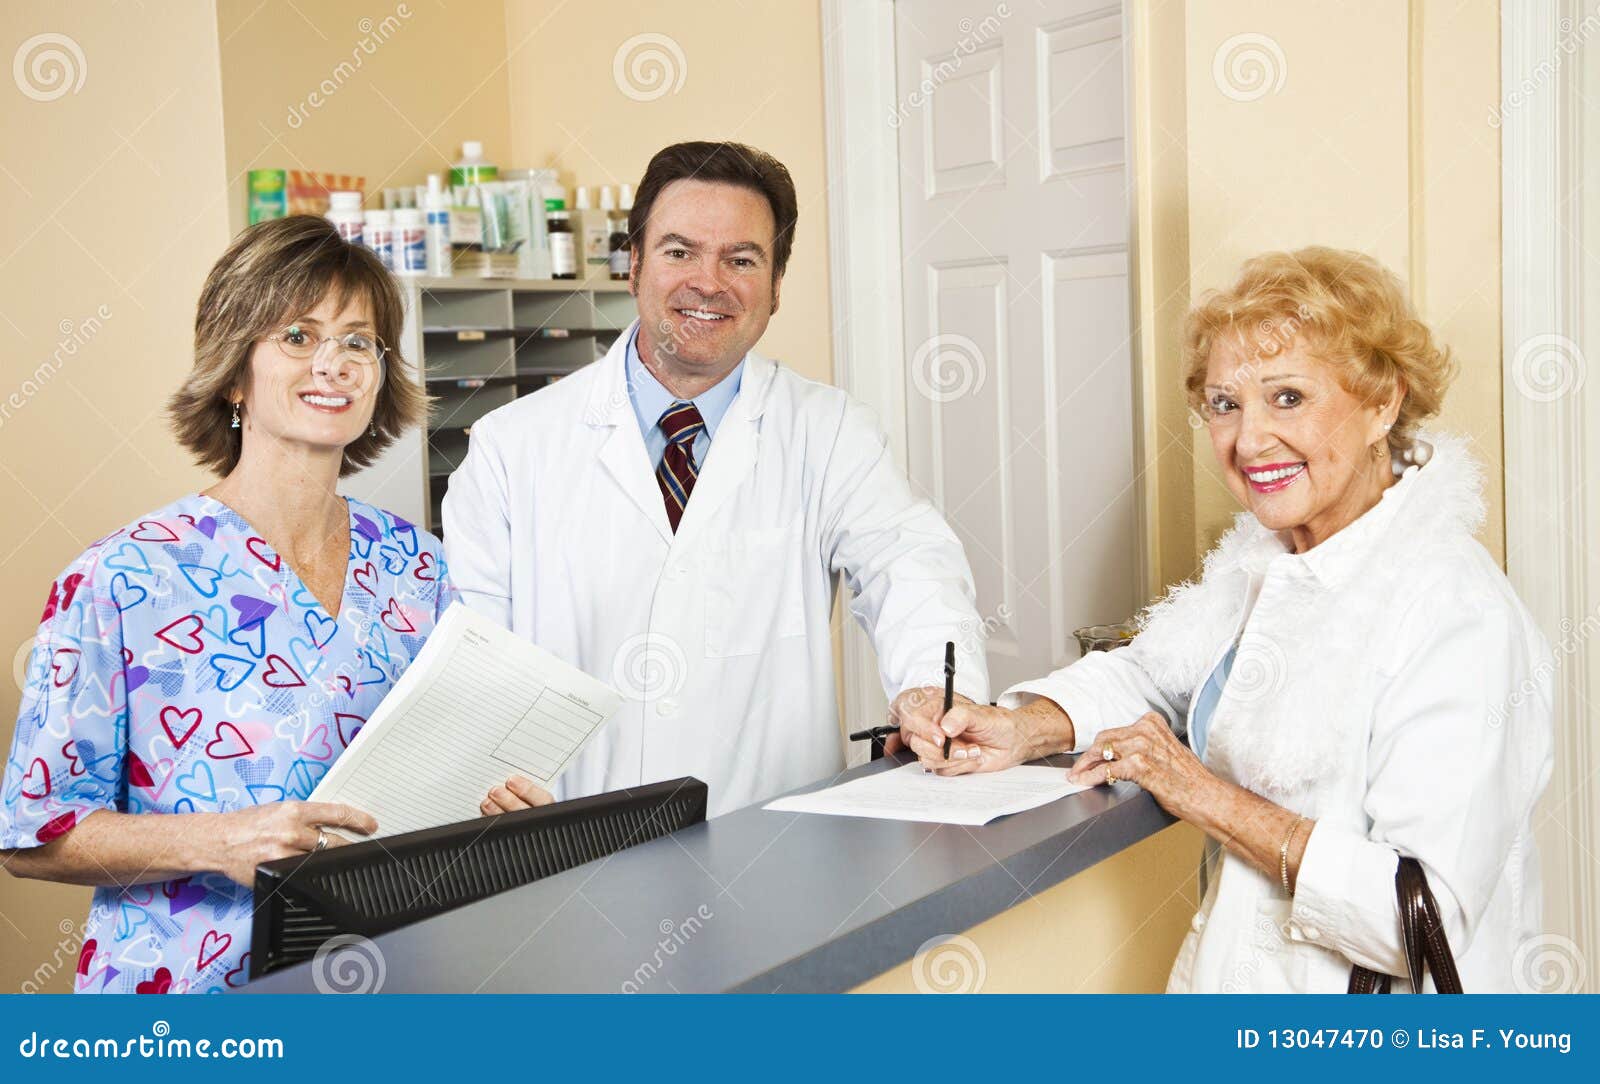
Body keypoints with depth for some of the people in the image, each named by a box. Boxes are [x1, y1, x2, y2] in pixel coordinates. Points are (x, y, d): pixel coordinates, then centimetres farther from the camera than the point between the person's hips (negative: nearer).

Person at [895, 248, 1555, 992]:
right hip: (1235, 966, 7)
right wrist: (1024, 728, 1)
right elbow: (1150, 673, 21)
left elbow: (1430, 918, -23)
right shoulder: (1267, 557, 8)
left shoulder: (1457, 615, -18)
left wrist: (1210, 797, -18)